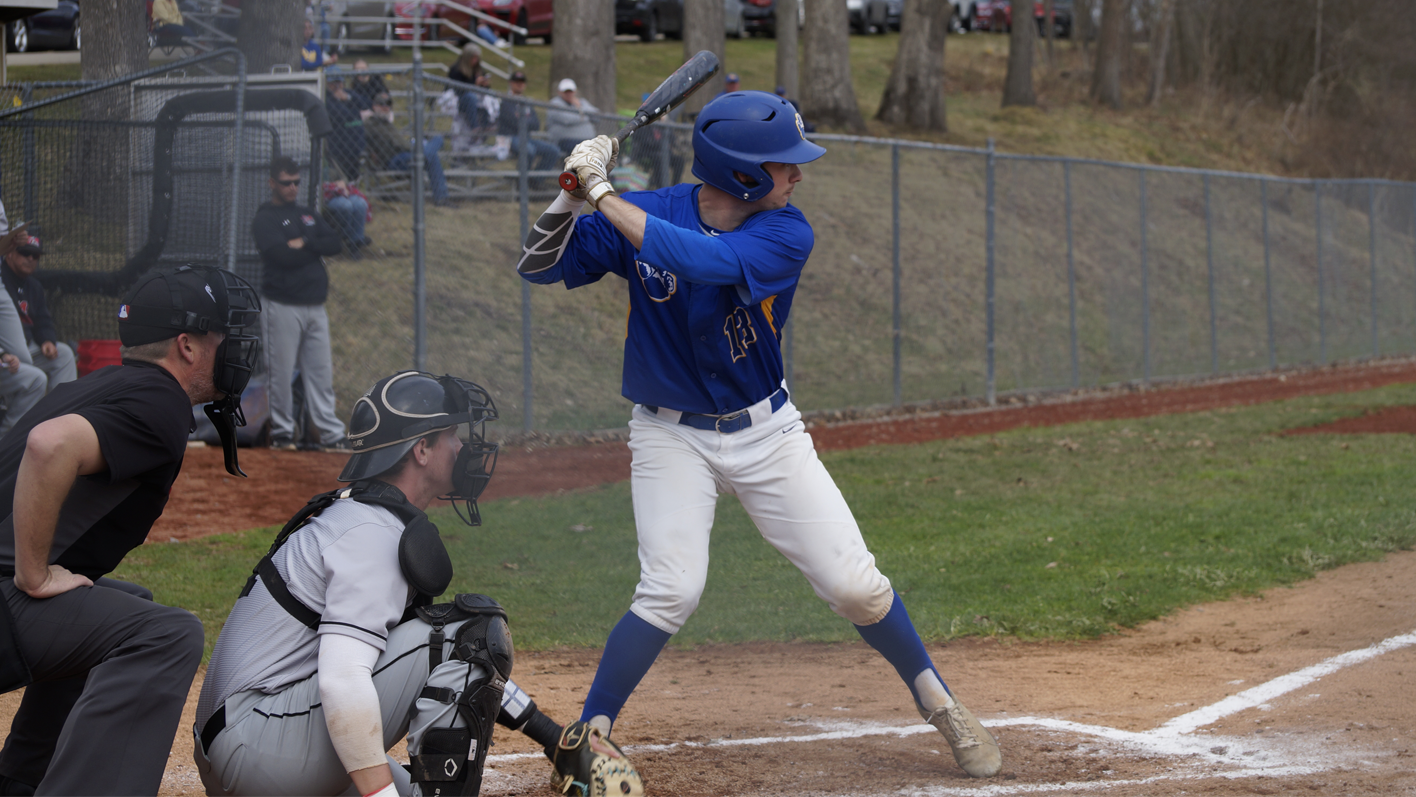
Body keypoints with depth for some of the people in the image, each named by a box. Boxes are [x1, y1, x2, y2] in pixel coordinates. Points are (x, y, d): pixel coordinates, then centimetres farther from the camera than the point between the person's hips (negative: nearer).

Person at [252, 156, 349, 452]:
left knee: (321, 372, 3)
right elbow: (283, 256, -17)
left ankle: (331, 435, 2)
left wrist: (304, 244, -10)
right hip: (282, 307, -6)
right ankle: (282, 433, 6)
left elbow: (335, 243, 6)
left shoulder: (308, 215, 19)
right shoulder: (265, 220, -2)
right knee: (281, 373, -3)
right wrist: (316, 249, -2)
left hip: (315, 306, 6)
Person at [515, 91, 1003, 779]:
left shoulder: (786, 235, -16)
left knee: (853, 583, -1)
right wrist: (575, 192, -27)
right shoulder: (644, 214, -12)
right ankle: (589, 737, -3)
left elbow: (699, 258, -34)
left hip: (766, 431, 1)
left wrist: (603, 195, -35)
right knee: (671, 591, -17)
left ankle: (936, 701, 21)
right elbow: (539, 266, -9)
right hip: (671, 436, -1)